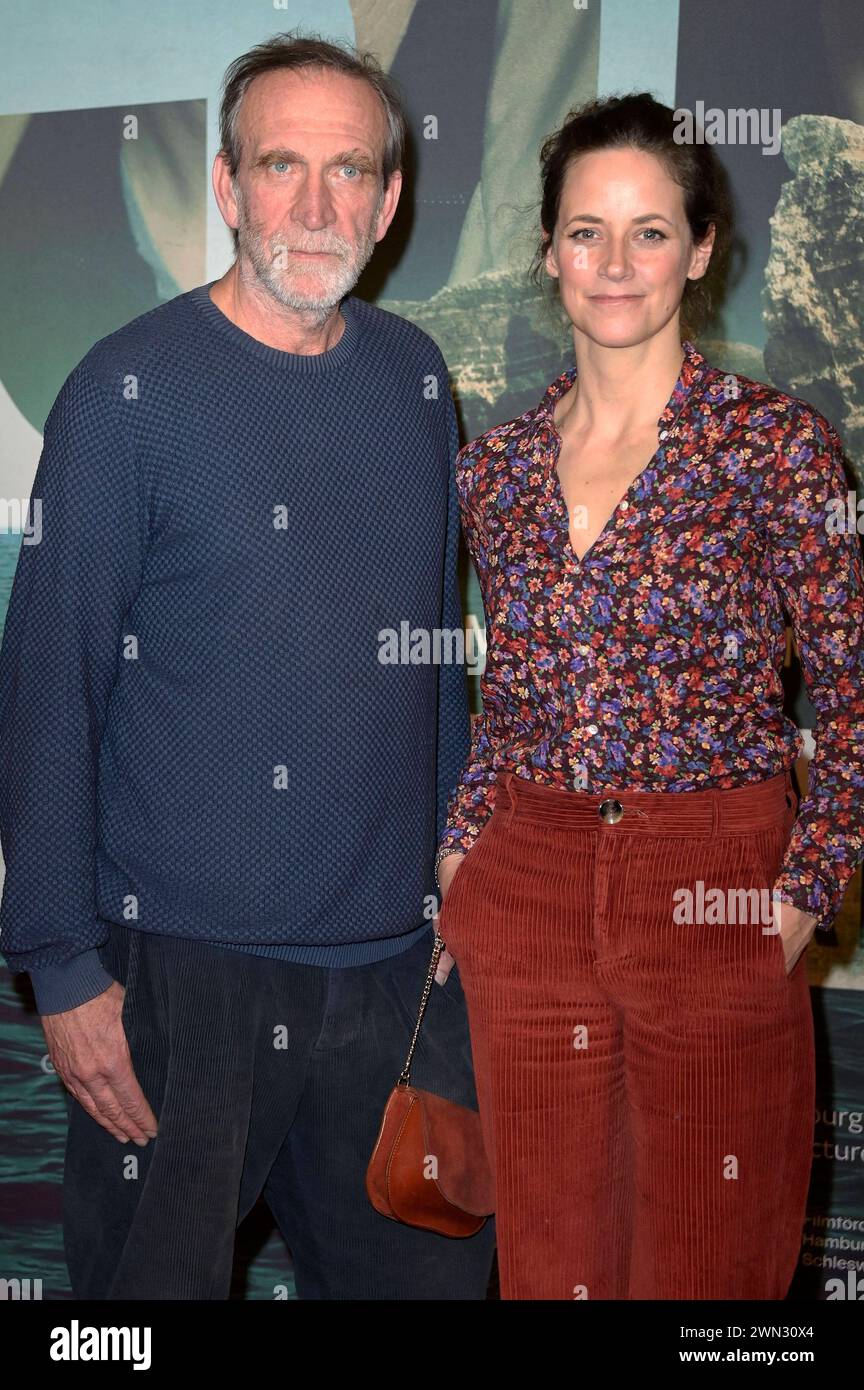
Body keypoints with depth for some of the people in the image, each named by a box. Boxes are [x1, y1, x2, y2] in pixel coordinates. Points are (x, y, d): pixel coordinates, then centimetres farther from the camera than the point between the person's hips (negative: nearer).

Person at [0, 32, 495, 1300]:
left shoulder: (415, 380, 6)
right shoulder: (129, 393, -9)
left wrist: (457, 884, 14)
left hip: (400, 959, 5)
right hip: (182, 968, -4)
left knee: (430, 1268, 16)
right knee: (156, 1277, 10)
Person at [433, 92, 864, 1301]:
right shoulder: (498, 464, 7)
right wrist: (462, 847, 6)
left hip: (713, 900, -4)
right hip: (526, 894, 4)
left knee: (704, 1262, 9)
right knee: (549, 1256, 16)